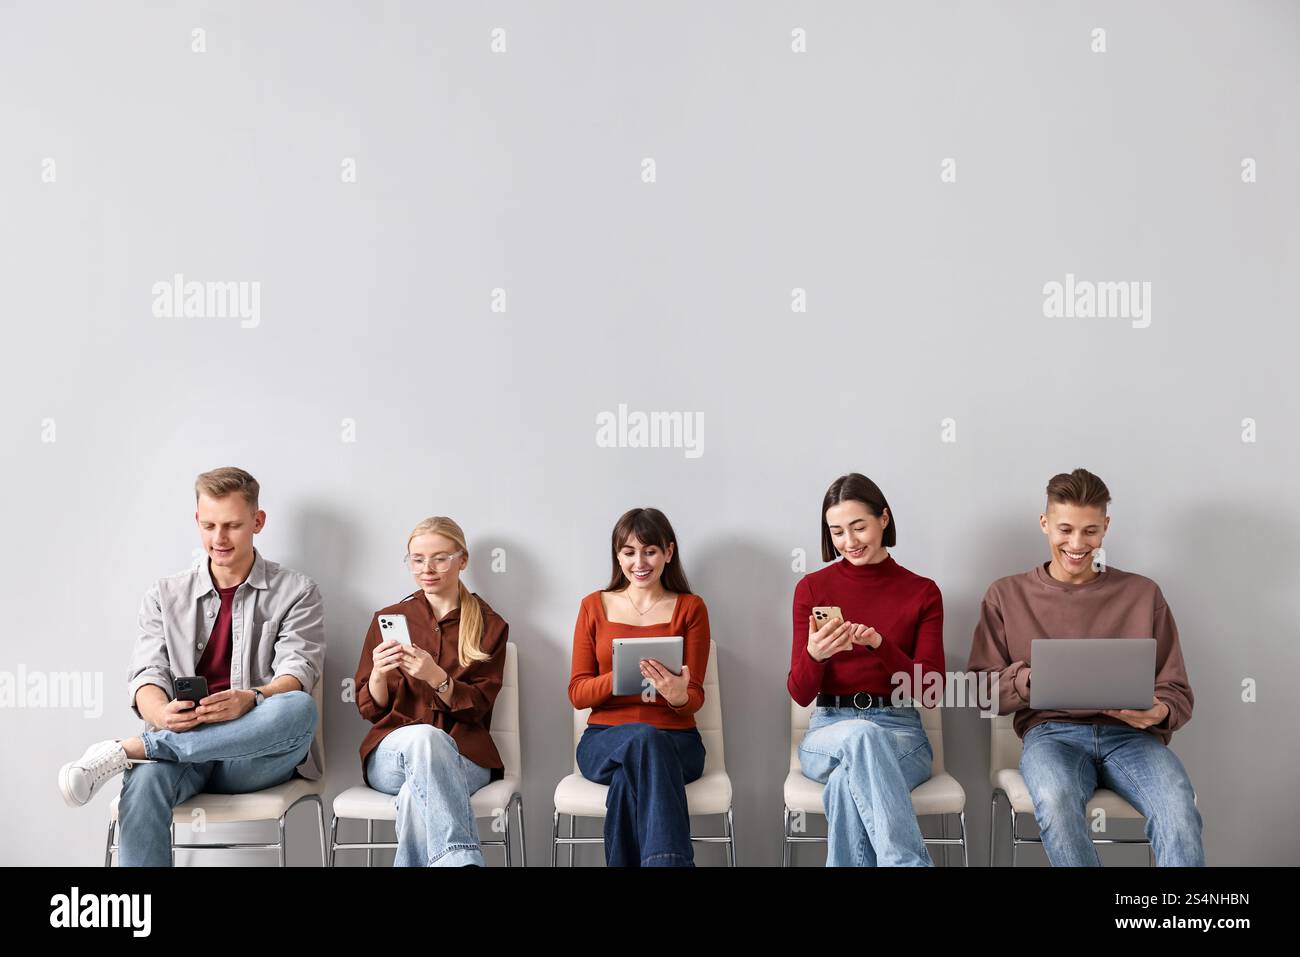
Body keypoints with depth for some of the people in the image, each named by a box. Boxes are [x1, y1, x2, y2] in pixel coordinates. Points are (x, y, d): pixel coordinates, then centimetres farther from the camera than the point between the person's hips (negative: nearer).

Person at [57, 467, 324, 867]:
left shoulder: (296, 591, 9)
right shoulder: (165, 594, 16)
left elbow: (297, 673, -4)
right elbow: (148, 675, 5)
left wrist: (251, 698, -28)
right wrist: (162, 715, -21)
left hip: (257, 756, -1)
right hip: (181, 747, 1)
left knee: (298, 708, -36)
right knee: (145, 782, -35)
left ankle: (128, 749, -28)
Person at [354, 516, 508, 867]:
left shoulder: (490, 626, 10)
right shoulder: (388, 619, 12)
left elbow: (477, 707, 1)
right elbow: (370, 709, 9)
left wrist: (436, 677, -20)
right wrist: (379, 673, -15)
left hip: (464, 755, -1)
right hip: (393, 751, 1)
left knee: (418, 792, -38)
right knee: (423, 735, -37)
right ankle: (462, 860, -40)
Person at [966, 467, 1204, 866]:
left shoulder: (1143, 594, 14)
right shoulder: (1008, 595, 12)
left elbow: (1176, 691, 13)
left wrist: (1159, 712, -11)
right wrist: (1029, 680, -12)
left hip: (1130, 733, 1)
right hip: (1051, 732, -1)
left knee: (1179, 808, -35)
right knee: (1056, 800, -37)